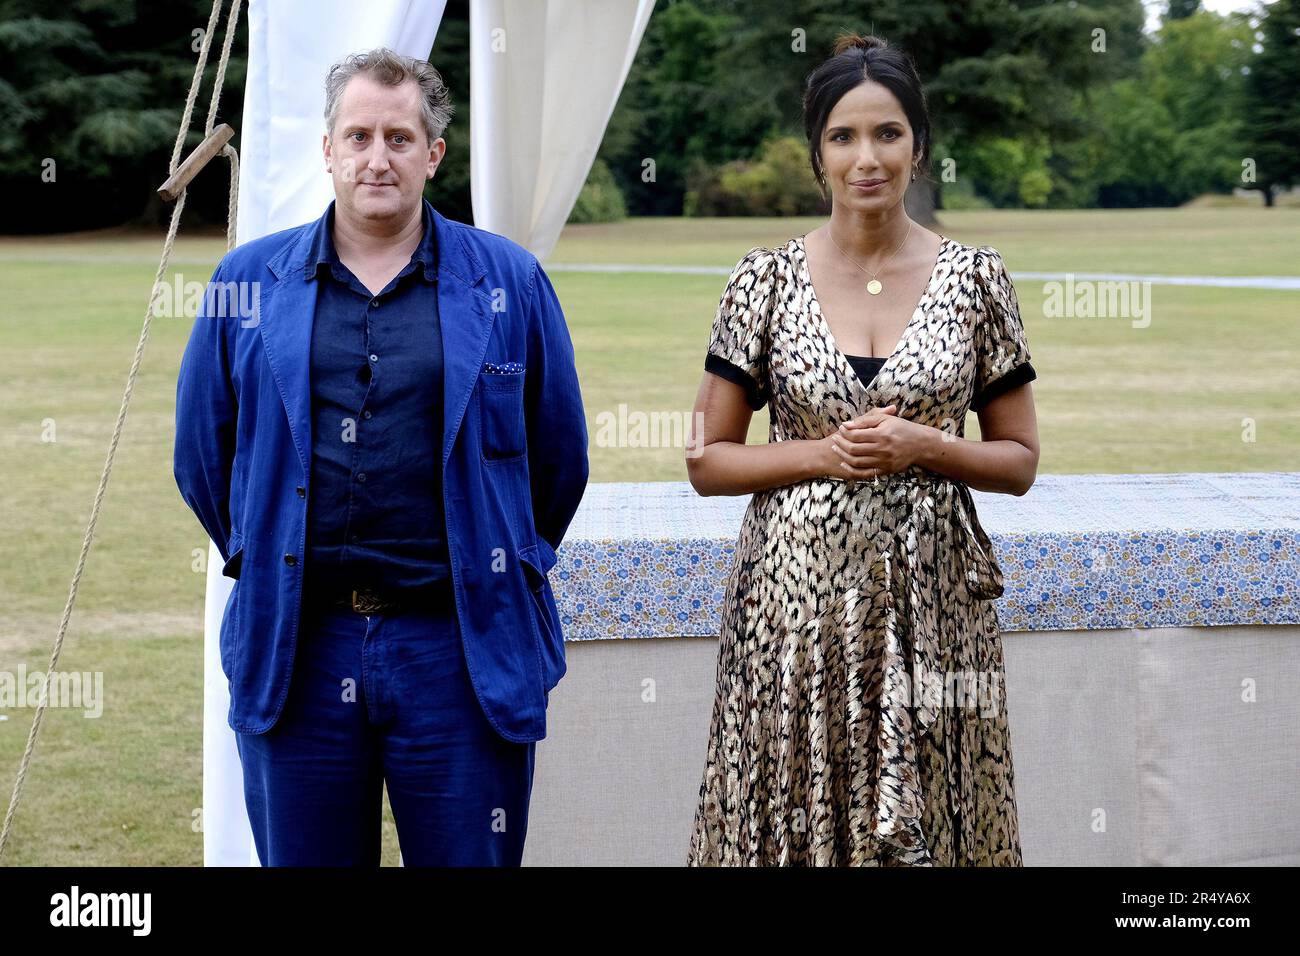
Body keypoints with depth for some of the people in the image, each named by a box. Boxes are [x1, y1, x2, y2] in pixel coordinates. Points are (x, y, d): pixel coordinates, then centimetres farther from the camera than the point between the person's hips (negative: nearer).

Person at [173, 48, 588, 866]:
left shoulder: (508, 281, 3)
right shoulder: (251, 281, 6)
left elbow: (559, 453, 10)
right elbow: (202, 451, 15)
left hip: (460, 648, -1)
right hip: (293, 651, 2)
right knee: (303, 858, 10)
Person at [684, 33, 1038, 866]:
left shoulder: (975, 277, 2)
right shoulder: (767, 278, 1)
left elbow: (1021, 460, 6)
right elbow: (707, 461, 4)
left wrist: (923, 447, -11)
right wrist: (823, 455, -11)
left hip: (930, 602, 0)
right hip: (797, 594, 0)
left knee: (923, 824, 4)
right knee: (793, 816, 4)